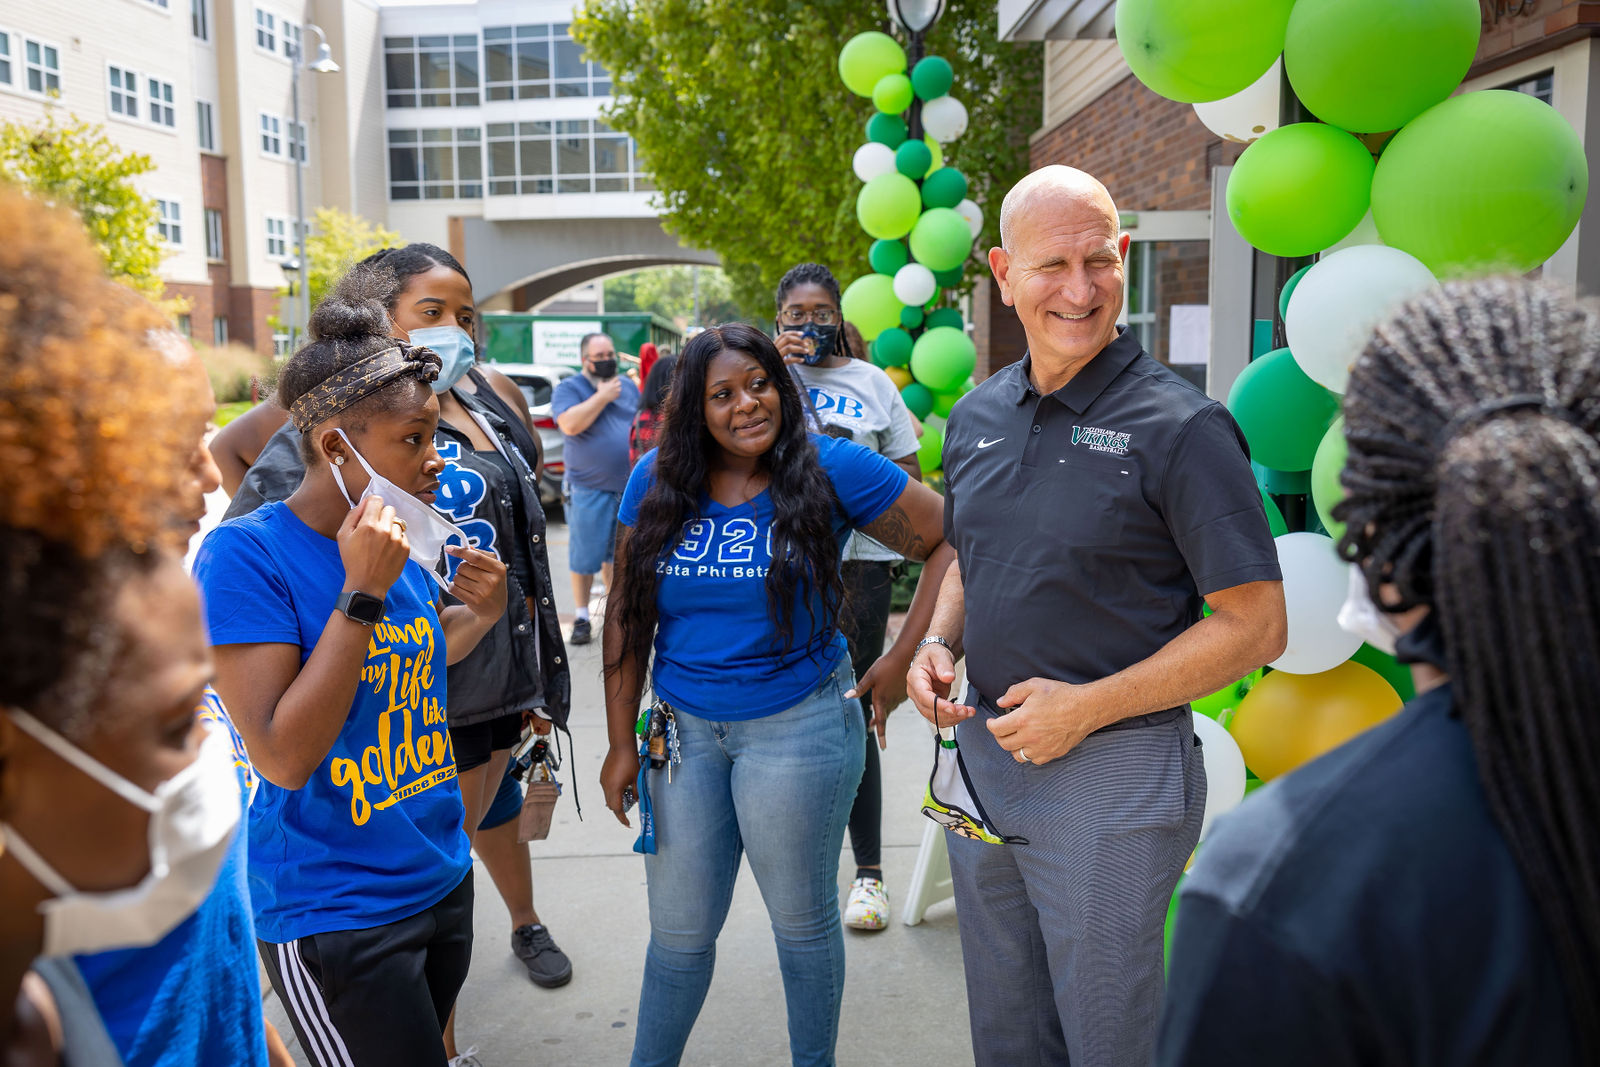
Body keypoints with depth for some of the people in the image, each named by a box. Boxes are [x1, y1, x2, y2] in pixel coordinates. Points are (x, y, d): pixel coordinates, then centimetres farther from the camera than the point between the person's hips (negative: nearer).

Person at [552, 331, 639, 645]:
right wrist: (602, 396, -15)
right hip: (588, 489, -4)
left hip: (629, 487, 4)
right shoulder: (568, 388, -3)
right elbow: (570, 424, -20)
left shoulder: (628, 387, 13)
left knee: (618, 554, 12)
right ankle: (581, 618, 11)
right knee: (585, 557, 0)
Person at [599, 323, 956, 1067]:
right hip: (683, 728, 3)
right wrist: (622, 740, 3)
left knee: (802, 920, 15)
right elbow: (626, 613, 4)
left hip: (798, 726, -3)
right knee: (678, 930, 15)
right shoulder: (655, 482, -1)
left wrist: (905, 657, -11)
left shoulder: (833, 470, -11)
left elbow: (949, 542, -9)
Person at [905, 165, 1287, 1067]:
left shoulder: (1182, 425, -15)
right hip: (983, 750, 6)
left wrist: (1088, 707, -19)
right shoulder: (978, 416, 5)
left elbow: (1255, 625, -14)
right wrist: (939, 643, -1)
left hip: (1115, 773, -6)